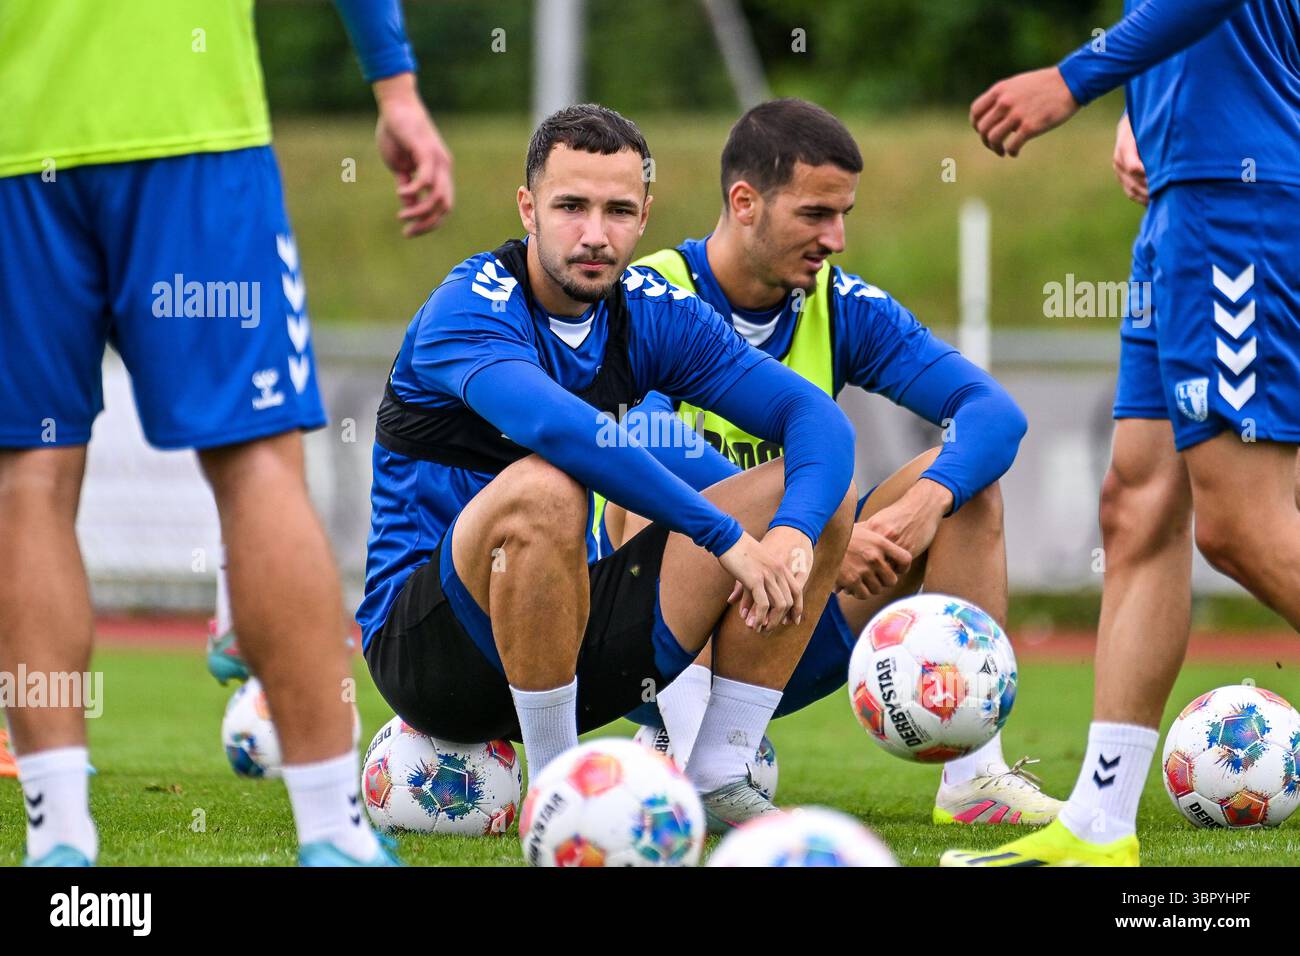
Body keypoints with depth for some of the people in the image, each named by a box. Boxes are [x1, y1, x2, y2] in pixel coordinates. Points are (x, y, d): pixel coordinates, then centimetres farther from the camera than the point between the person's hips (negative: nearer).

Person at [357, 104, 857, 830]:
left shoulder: (651, 315, 2)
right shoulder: (469, 309, -18)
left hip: (575, 647, 6)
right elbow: (559, 426, -38)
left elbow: (817, 417, -4)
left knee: (822, 497, -3)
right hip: (427, 651, -6)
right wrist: (726, 536, -38)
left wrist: (793, 533, -25)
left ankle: (719, 783, -3)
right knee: (544, 489, -38)